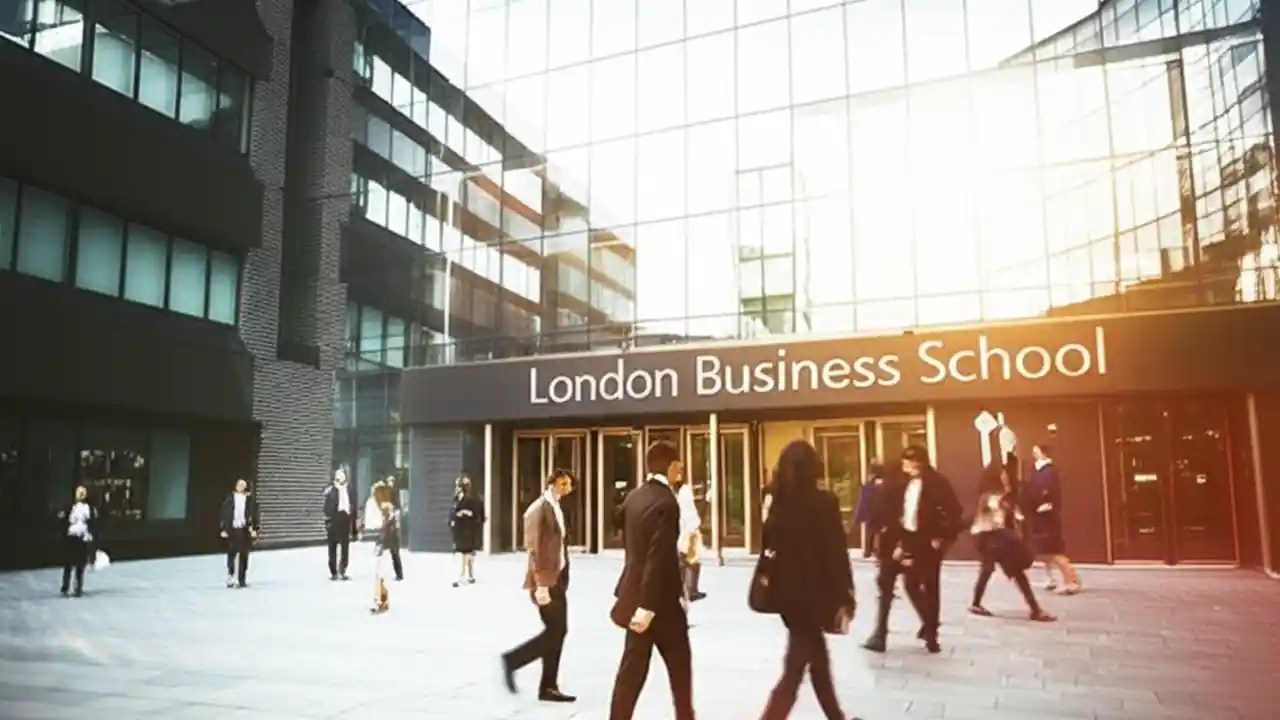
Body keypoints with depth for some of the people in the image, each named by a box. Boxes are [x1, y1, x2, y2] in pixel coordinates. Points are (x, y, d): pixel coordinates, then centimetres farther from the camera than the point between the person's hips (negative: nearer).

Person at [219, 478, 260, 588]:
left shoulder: (250, 499, 2)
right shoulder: (230, 498, 2)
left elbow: (253, 515, 3)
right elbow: (225, 514, 4)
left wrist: (254, 529, -3)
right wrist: (224, 529, 0)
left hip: (245, 530, 1)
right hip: (232, 529, 0)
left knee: (244, 556, 4)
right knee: (231, 554, -1)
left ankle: (241, 580, 12)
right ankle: (231, 576, 17)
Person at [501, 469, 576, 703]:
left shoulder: (556, 507, 13)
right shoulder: (538, 509, -14)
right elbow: (533, 549, -18)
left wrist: (563, 578, 10)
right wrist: (540, 584, -22)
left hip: (558, 578, 9)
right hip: (545, 580, -9)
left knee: (558, 632, 8)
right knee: (555, 632, -6)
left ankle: (548, 687, 15)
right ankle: (512, 660, 10)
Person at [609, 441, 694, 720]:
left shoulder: (633, 497, 6)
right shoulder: (666, 502, -19)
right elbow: (658, 558, -24)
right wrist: (648, 605, -25)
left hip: (635, 591, 7)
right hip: (659, 598, -7)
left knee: (632, 667, 10)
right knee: (679, 663, 12)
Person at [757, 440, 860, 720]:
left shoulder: (779, 502, -1)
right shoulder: (824, 502, -14)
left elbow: (771, 543, 2)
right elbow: (836, 554, -13)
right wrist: (845, 597, -8)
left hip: (788, 592, 6)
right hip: (814, 593, -6)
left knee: (818, 657, 23)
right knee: (794, 670, -1)